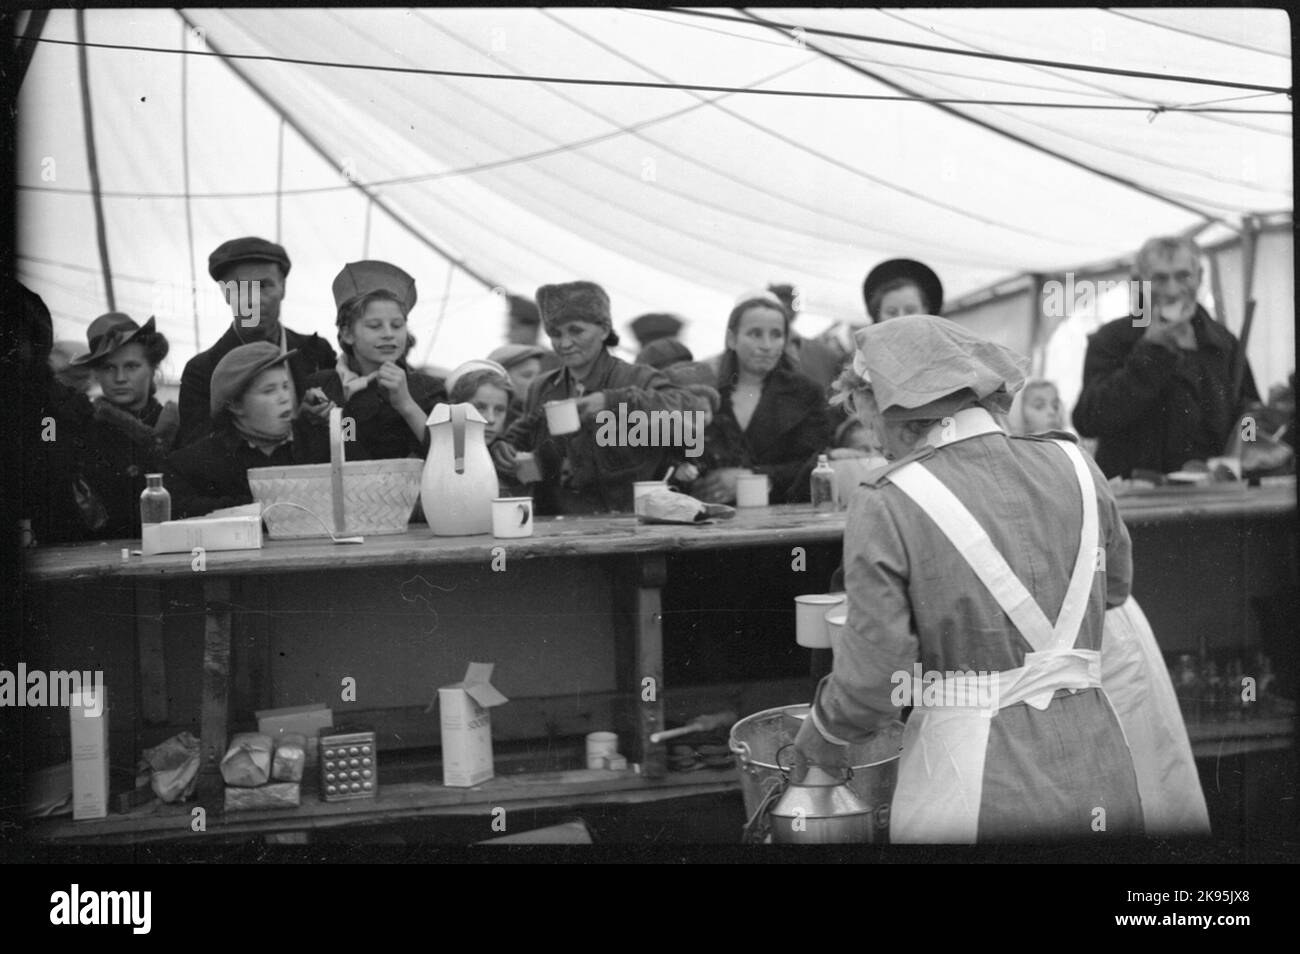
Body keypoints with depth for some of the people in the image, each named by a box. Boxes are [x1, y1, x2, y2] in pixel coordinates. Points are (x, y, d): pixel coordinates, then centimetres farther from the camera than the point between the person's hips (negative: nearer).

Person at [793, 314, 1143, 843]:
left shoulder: (886, 506, -12)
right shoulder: (1074, 468, 1)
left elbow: (872, 679, -13)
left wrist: (820, 735, 6)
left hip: (970, 783, -4)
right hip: (1097, 776, 4)